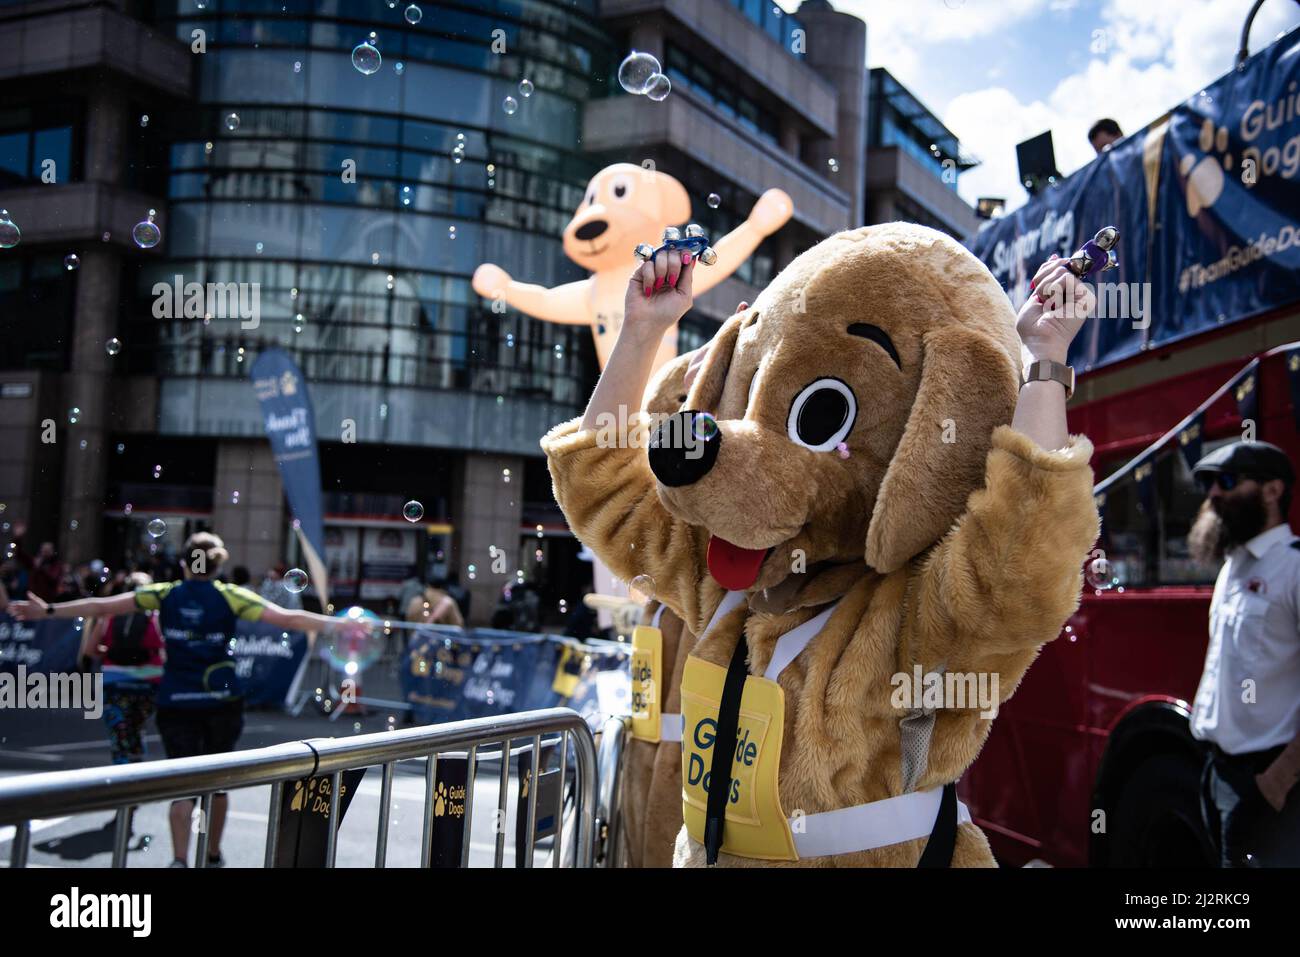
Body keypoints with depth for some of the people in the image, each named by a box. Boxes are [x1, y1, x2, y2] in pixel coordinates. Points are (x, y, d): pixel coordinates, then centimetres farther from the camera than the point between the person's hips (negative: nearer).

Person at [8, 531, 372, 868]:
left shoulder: (165, 594, 1)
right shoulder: (230, 596, -3)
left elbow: (101, 607, 0)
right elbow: (287, 618, -10)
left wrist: (48, 611, 8)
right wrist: (340, 624, -9)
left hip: (176, 702, 0)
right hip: (222, 701, 0)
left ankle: (180, 858, -13)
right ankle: (212, 855, 27)